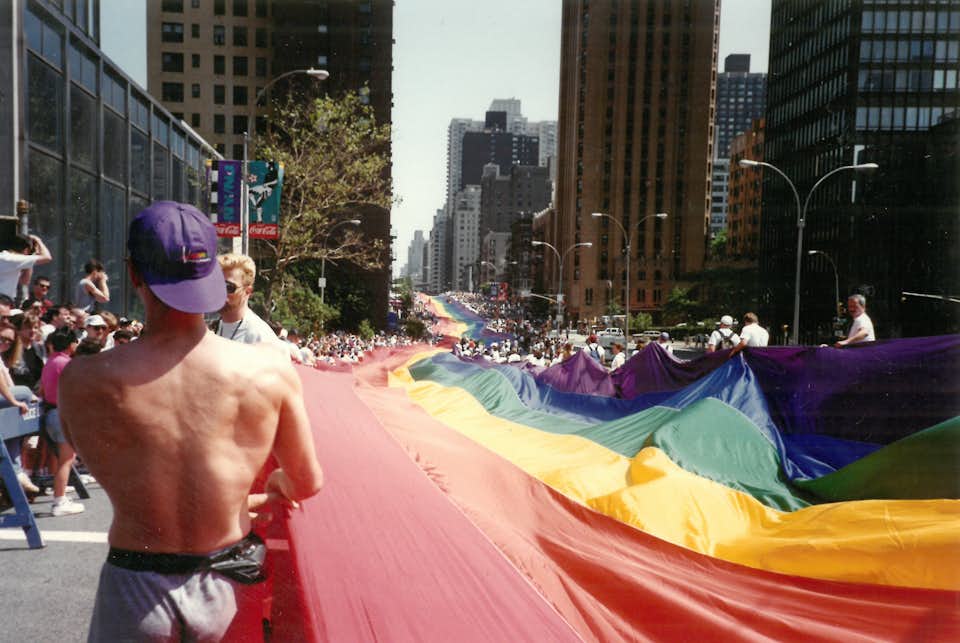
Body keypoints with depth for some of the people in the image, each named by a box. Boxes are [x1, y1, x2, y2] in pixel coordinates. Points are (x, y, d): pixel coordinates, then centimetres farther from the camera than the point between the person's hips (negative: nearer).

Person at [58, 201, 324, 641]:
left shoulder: (81, 383, -16)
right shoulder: (271, 369, -18)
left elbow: (134, 487, -1)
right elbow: (307, 483, -4)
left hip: (135, 595, 0)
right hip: (226, 586, 1)